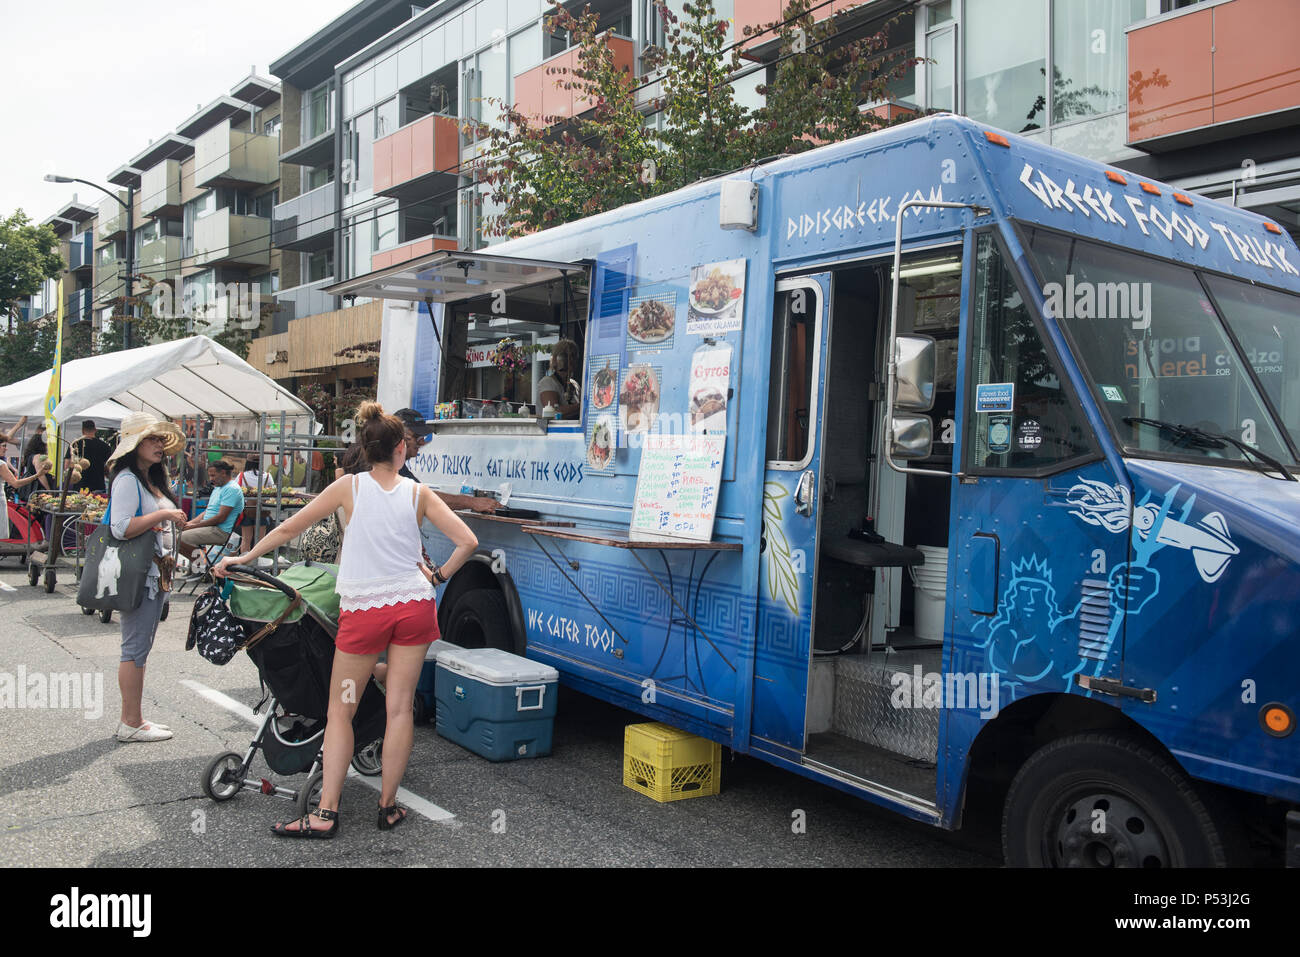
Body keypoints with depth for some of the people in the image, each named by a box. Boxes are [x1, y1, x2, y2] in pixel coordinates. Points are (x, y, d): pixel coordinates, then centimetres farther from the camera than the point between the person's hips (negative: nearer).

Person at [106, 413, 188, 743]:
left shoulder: (152, 480, 17)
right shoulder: (127, 480, -13)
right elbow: (121, 528, -24)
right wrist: (163, 515, -21)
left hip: (155, 574, 10)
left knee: (140, 646, 13)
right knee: (135, 647, -5)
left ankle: (133, 719, 20)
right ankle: (131, 724, 2)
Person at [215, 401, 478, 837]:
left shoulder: (349, 486, -2)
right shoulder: (419, 493, 1)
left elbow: (289, 528, 2)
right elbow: (468, 542, -3)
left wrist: (243, 557, 14)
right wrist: (439, 576, 10)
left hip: (362, 611, -1)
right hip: (413, 605, 2)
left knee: (340, 711, 9)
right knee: (400, 708, 8)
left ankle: (327, 813, 7)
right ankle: (388, 806, 15)